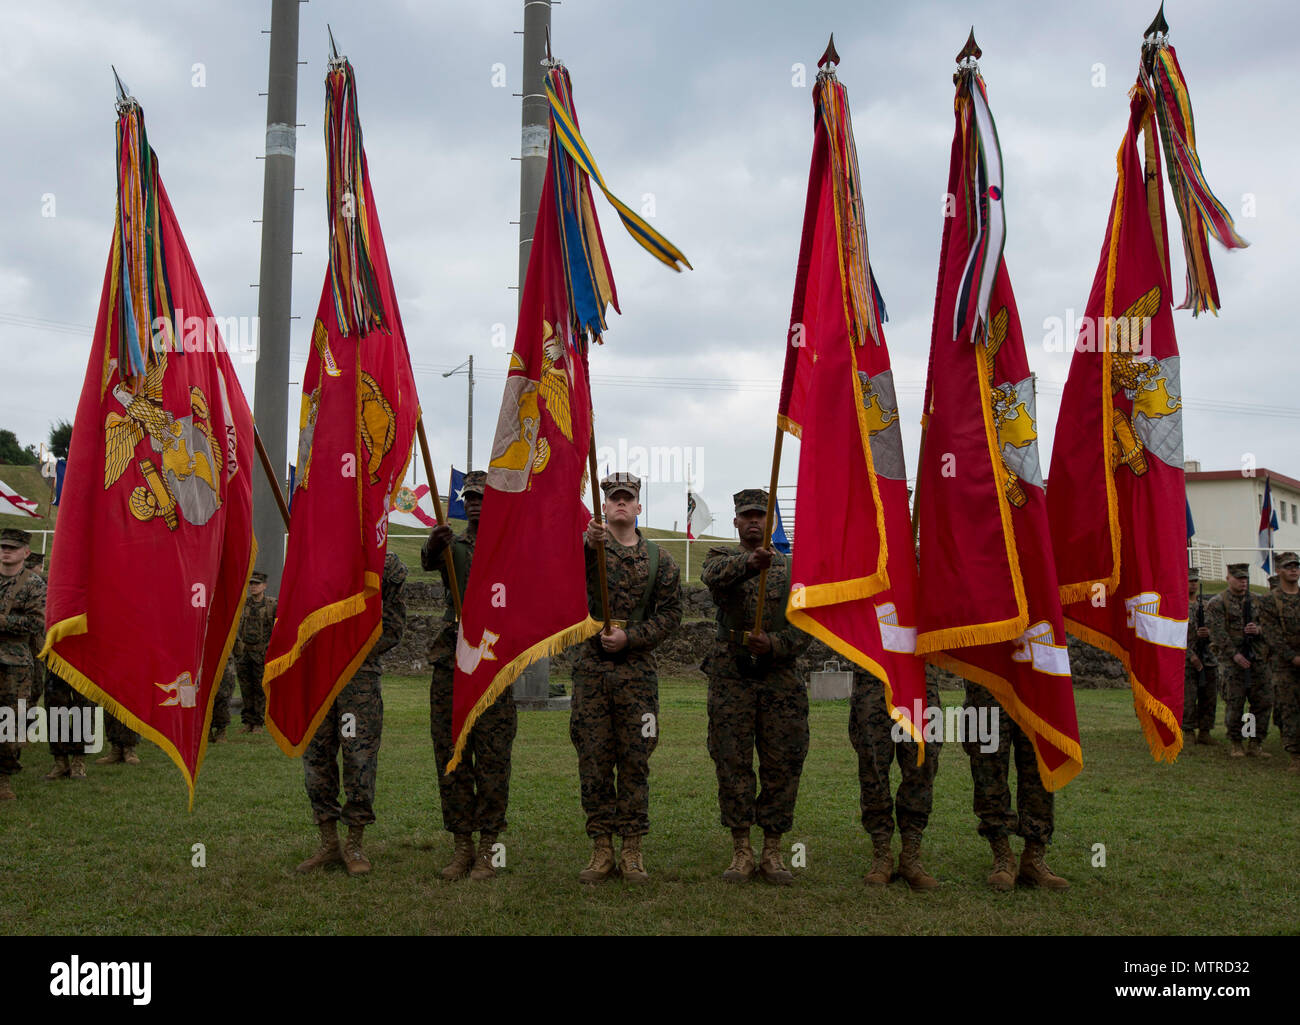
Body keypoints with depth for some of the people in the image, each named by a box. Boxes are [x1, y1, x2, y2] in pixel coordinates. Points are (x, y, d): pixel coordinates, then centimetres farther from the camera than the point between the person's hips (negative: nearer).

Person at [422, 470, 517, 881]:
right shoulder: (451, 545, 14)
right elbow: (429, 560, -10)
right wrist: (436, 542, -32)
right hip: (450, 659, 3)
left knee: (492, 758, -2)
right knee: (451, 756, 5)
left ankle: (487, 850, 6)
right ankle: (461, 847, 14)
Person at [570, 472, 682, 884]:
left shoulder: (659, 559, 9)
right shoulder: (587, 547, 4)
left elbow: (670, 613, 5)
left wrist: (629, 638, -9)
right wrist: (589, 544, -39)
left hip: (637, 669, 1)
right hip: (591, 668, -1)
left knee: (635, 760, 3)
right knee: (594, 759, 3)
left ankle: (632, 853, 12)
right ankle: (601, 851, 12)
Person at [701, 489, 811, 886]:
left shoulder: (792, 568, 11)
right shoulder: (722, 557, 7)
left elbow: (806, 626, 6)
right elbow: (714, 575, -20)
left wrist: (774, 644, -13)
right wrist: (751, 562, -40)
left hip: (780, 678, 1)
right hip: (731, 677, -1)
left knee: (782, 765, 2)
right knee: (732, 763, 1)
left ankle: (772, 852, 13)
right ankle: (741, 852, 11)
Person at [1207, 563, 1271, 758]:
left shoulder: (1255, 601, 14)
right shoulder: (1216, 603, -2)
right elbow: (1217, 632, -10)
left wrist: (1258, 630, -9)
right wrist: (1234, 654, -17)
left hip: (1258, 659, 5)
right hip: (1232, 660, -5)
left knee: (1264, 701, 2)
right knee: (1235, 703, -3)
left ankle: (1255, 744, 11)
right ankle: (1236, 745, 8)